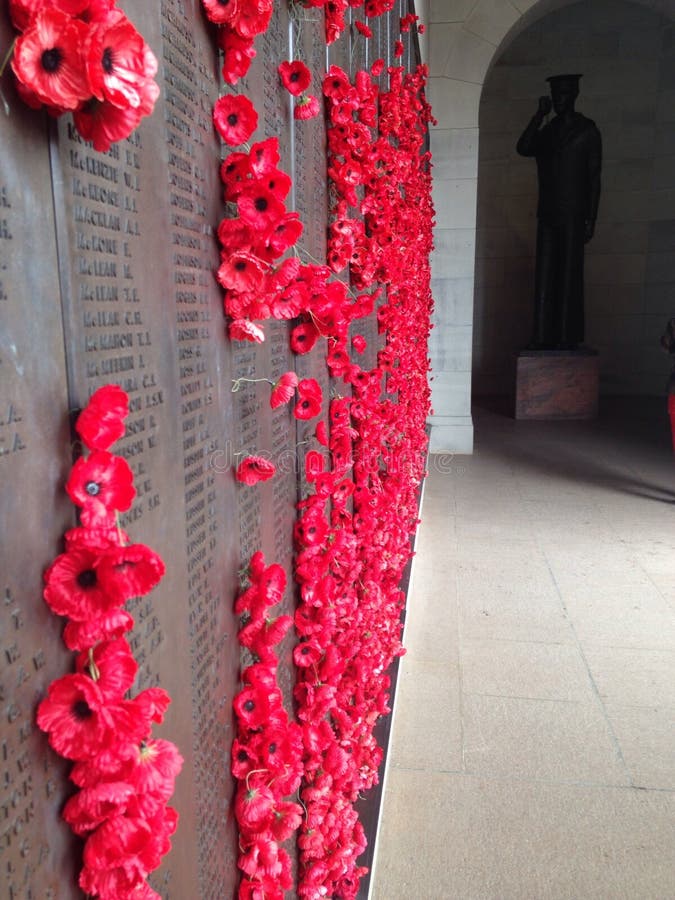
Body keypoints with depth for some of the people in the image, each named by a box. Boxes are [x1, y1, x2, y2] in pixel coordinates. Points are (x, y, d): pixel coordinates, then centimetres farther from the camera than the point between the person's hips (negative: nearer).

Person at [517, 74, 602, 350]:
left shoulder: (587, 131, 6)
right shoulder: (547, 131, 19)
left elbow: (594, 179, 1)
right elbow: (523, 148, -1)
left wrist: (591, 218, -7)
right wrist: (539, 115, -3)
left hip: (573, 215, -4)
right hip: (547, 214, 4)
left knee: (569, 275, -7)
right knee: (545, 276, -2)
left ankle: (568, 337, -7)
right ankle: (544, 337, -2)